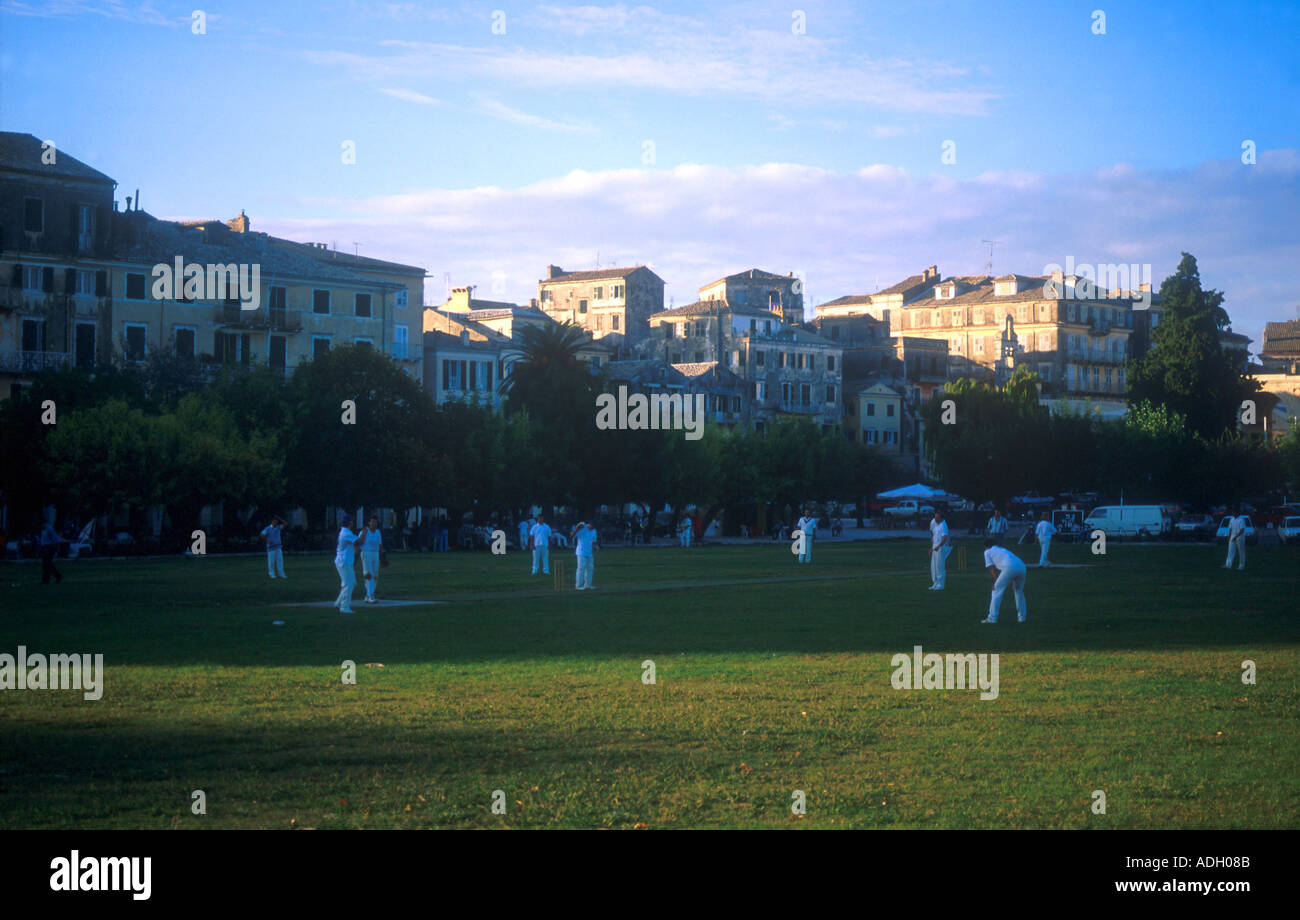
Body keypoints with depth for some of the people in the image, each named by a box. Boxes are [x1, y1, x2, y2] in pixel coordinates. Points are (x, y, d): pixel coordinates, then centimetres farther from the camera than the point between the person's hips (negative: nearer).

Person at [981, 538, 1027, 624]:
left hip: (1009, 568, -6)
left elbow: (992, 569, 14)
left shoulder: (988, 552, 22)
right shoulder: (1003, 549, 39)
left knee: (997, 590, 5)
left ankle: (992, 618, 0)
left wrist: (996, 582, 11)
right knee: (1019, 591, 25)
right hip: (1021, 566, 6)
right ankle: (1022, 616, 26)